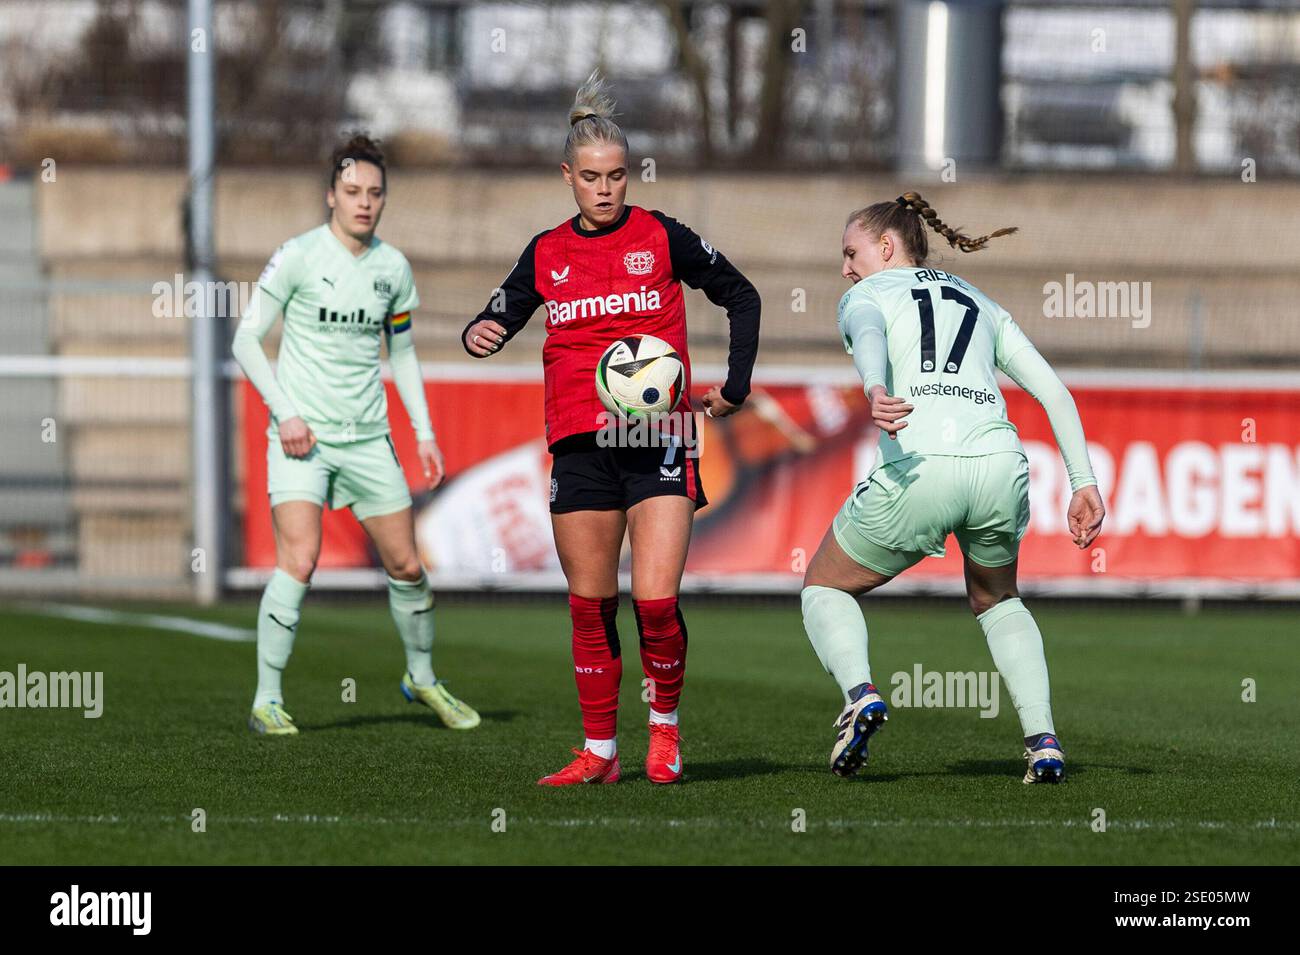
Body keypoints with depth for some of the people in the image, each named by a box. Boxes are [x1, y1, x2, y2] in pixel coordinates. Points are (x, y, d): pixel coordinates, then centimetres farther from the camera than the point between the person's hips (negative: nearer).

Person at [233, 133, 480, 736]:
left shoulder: (393, 267, 7)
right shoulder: (298, 256, -7)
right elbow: (247, 339, -5)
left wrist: (424, 430, 11)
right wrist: (285, 412, -15)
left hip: (368, 437, 5)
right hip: (302, 436, -5)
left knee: (406, 566, 8)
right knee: (298, 561, -20)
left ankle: (422, 679, 32)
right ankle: (266, 702, -13)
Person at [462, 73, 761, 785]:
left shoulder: (661, 238, 2)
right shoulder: (547, 253, 10)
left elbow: (741, 297, 12)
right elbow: (498, 319, 11)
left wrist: (735, 383, 4)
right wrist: (480, 335, -13)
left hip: (657, 438, -3)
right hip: (578, 444, 3)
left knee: (656, 601, -14)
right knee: (589, 606, 5)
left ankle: (665, 722, 10)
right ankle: (600, 751, 15)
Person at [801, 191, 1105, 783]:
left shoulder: (866, 295, 16)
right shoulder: (981, 304, 30)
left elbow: (868, 333, -11)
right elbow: (1053, 390, 19)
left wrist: (874, 391, -32)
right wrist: (1084, 484, 15)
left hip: (917, 467, -4)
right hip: (1001, 466, 4)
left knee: (824, 589, 21)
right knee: (997, 601, 32)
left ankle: (859, 692, -9)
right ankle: (1043, 741, 13)